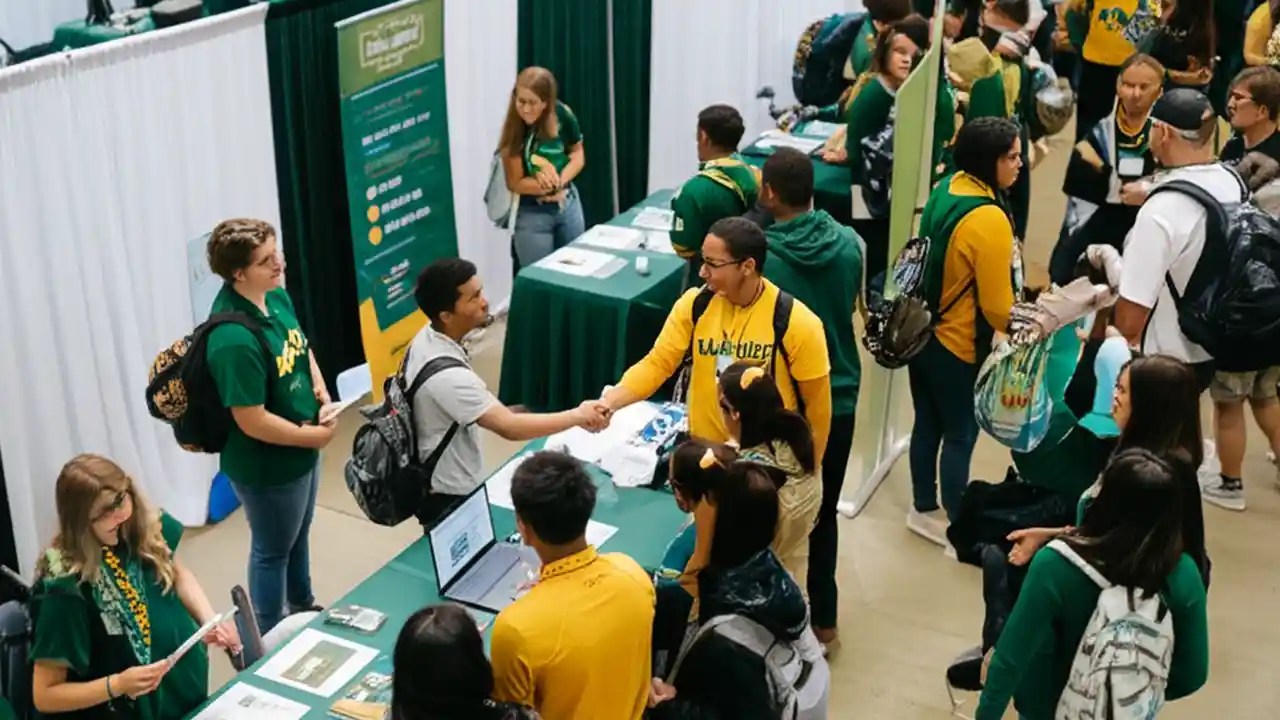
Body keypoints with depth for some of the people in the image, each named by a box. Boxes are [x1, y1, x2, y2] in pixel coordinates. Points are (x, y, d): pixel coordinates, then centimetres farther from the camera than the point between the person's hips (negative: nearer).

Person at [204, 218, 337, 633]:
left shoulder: (276, 295, -7)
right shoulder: (234, 339, -35)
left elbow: (301, 348, 11)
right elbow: (253, 422, -31)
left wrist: (323, 396, -6)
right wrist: (314, 435, -18)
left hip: (302, 447, 8)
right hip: (267, 466, -8)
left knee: (298, 535, 29)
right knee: (273, 549, 15)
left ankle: (303, 608, 54)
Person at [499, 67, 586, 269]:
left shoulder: (563, 116, -13)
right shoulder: (513, 130, -21)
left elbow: (578, 153, 2)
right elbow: (515, 183, -16)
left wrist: (560, 180, -14)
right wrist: (550, 185, -22)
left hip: (568, 204, 4)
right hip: (531, 212, -4)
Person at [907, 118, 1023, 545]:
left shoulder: (945, 189, -2)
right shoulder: (991, 220, -26)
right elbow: (997, 306, -20)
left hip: (921, 333, 8)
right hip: (958, 346, -8)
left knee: (928, 426, 20)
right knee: (960, 436, 9)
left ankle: (924, 510, 35)